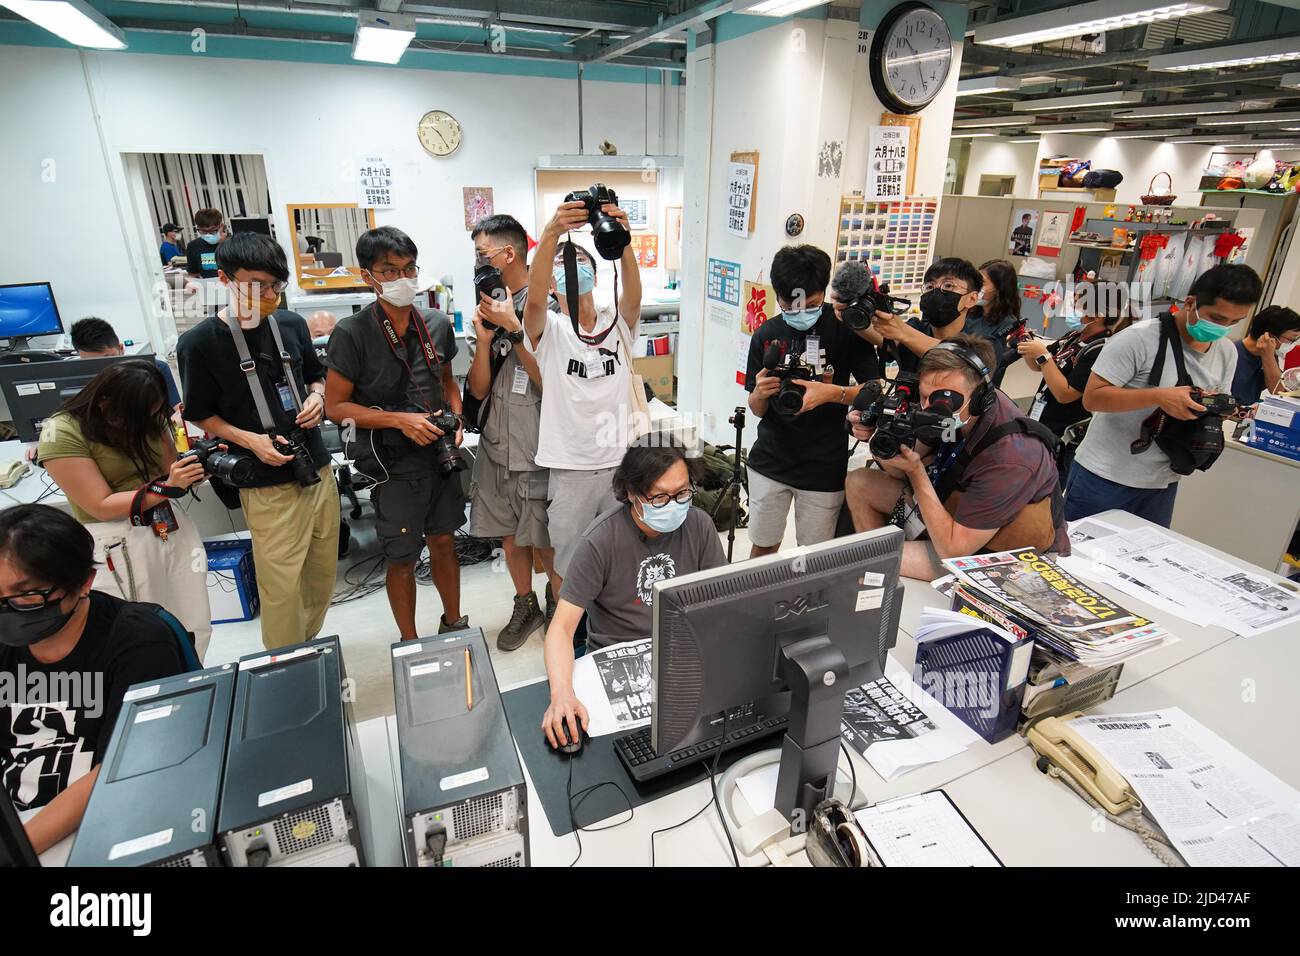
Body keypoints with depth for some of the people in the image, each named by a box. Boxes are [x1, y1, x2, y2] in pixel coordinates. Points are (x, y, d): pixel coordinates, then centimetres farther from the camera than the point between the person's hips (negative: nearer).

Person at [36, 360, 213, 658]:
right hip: (117, 545, -4)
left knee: (195, 629, 7)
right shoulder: (62, 433, -12)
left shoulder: (149, 417, 2)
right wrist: (167, 488, -25)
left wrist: (197, 465, -13)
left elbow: (169, 472, 7)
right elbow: (102, 506, -15)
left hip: (172, 528, 5)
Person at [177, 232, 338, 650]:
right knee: (281, 585, -1)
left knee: (323, 572, 15)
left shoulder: (291, 324, 3)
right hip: (268, 484, -5)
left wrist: (317, 397, -3)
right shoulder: (199, 343, -8)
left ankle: (310, 647, 36)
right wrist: (250, 440, -16)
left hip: (318, 468, 5)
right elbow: (202, 416, -1)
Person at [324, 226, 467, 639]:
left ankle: (453, 624, 38)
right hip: (393, 463, -4)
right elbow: (335, 406, -10)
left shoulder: (437, 324, 1)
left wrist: (455, 419, -3)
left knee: (444, 543, 17)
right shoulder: (352, 333, -13)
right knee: (402, 559, 8)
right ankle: (410, 644, 28)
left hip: (440, 453, 4)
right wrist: (400, 420, -20)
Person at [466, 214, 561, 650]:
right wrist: (484, 337, -11)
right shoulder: (492, 307, 6)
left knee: (545, 543, 4)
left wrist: (513, 327, -18)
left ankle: (559, 609, 27)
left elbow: (550, 381, -17)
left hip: (536, 449, -6)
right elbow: (479, 389, 4)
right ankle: (526, 607, 36)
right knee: (510, 534, 17)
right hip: (496, 445, 6)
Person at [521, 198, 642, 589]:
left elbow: (633, 294, -17)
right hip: (569, 468, -2)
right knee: (566, 563, 13)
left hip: (622, 461, 2)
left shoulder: (617, 322, 4)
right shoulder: (549, 330, -2)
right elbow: (534, 299, -23)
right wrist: (551, 234, -35)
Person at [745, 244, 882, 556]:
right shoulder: (766, 334, 1)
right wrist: (760, 394, -17)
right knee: (762, 547, 12)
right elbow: (758, 410, 6)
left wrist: (831, 393, -24)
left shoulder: (845, 326, -6)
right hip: (769, 461, 2)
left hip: (824, 468, -2)